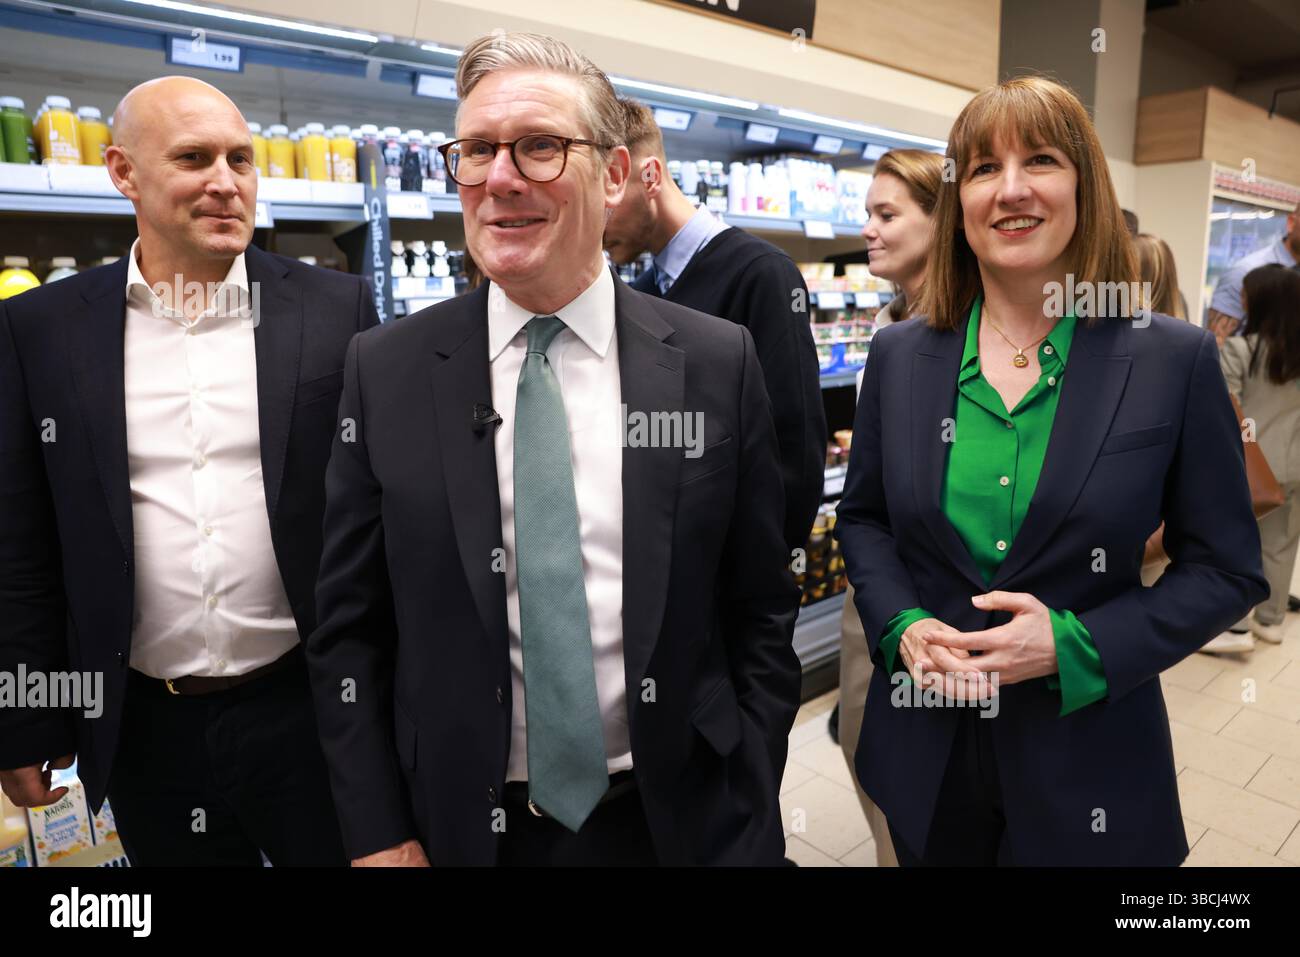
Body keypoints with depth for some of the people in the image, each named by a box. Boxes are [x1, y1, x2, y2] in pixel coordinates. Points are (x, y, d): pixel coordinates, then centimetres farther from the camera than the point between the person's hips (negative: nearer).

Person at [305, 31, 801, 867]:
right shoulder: (385, 372, -6)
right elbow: (348, 628, -1)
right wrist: (378, 835, -4)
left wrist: (749, 826, -3)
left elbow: (761, 615, -3)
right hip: (465, 827, 1)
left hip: (673, 821, 0)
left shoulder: (719, 363, -7)